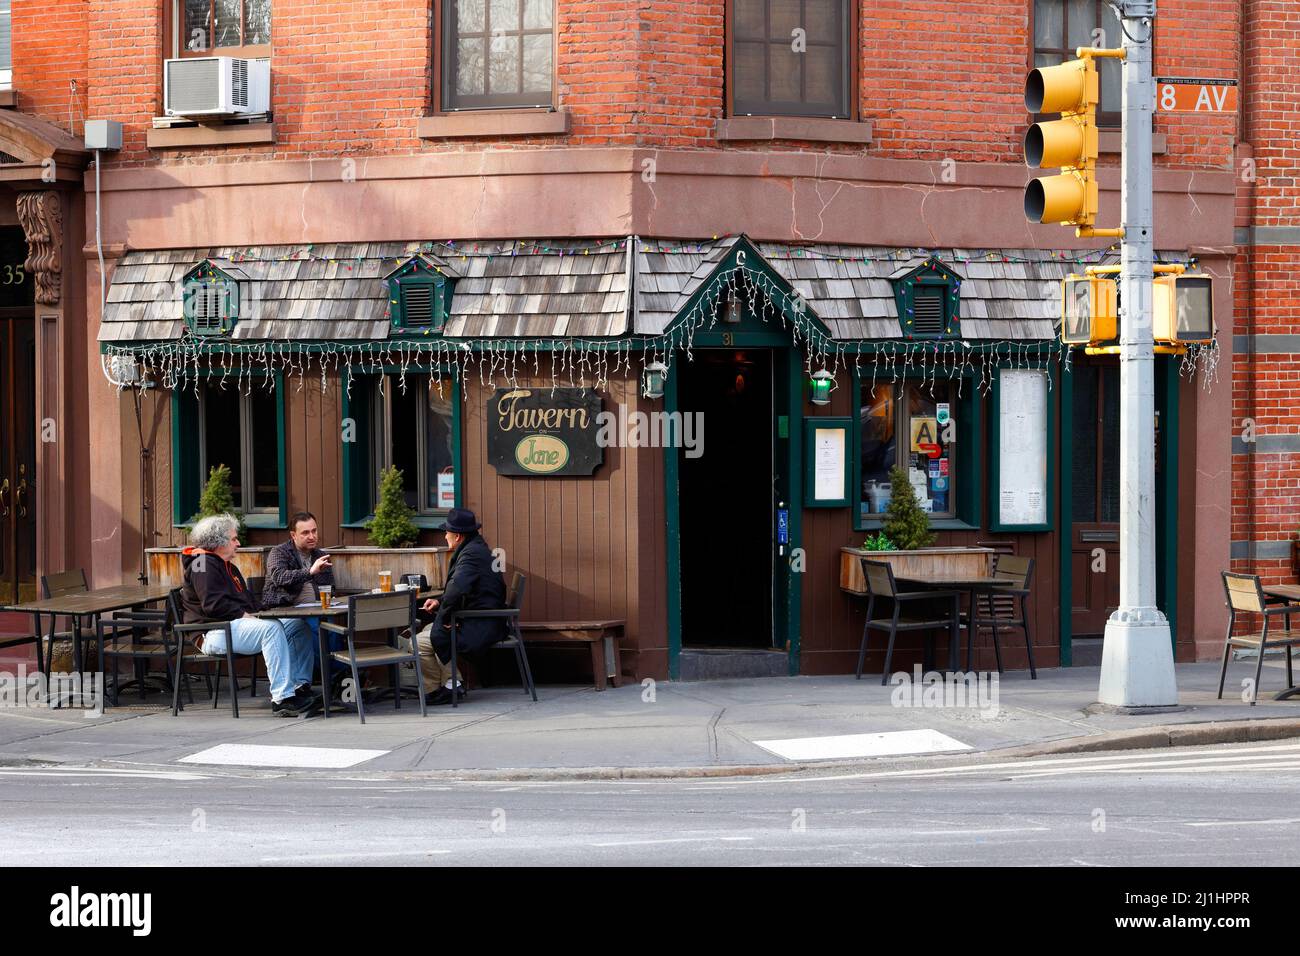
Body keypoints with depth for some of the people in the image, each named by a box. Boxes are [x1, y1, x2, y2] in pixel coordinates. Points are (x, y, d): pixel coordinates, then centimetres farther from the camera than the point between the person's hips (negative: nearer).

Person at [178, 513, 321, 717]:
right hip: (215, 632, -11)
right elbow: (213, 605, -19)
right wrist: (245, 615, -17)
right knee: (272, 628, -34)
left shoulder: (228, 567, 26)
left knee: (299, 626, 0)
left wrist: (255, 614, 9)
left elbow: (247, 599, 30)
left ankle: (300, 687, -9)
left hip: (237, 623, 11)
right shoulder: (203, 565, -7)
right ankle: (282, 698, -37)